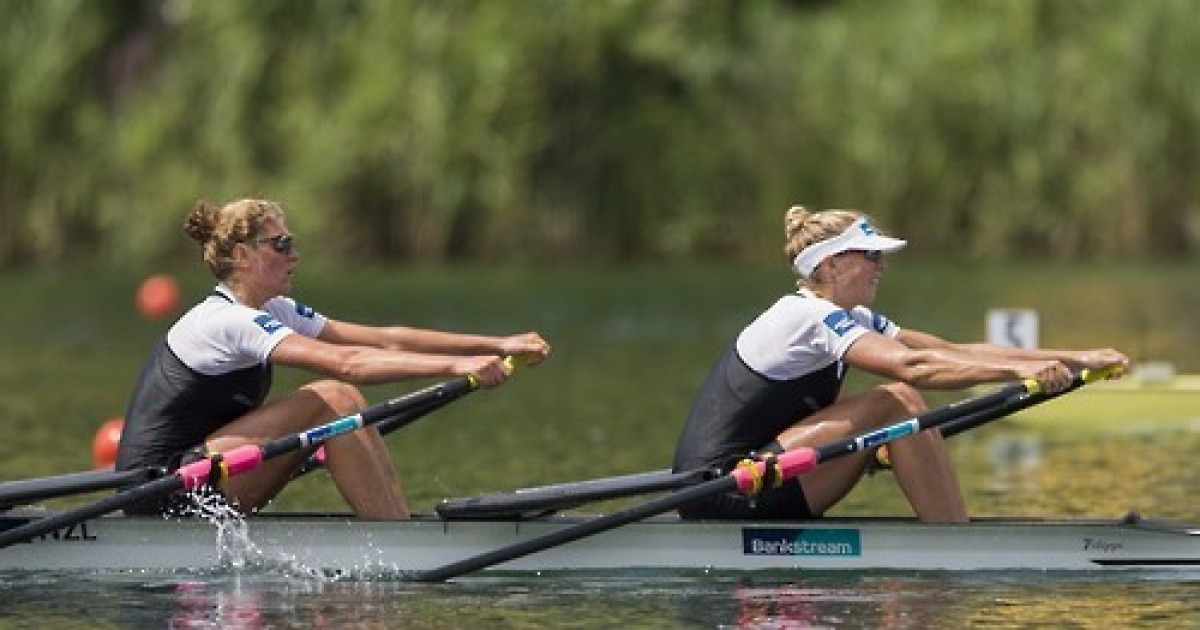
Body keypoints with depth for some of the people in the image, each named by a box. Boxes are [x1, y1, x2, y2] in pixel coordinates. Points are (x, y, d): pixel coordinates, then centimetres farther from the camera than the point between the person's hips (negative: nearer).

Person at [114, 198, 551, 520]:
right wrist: (456, 366, -34)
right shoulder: (227, 321, -18)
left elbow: (384, 340, 5)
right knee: (332, 398, -17)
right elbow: (346, 363, -29)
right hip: (160, 493, -10)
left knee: (344, 399, 0)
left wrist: (497, 345, -3)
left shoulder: (274, 311, 11)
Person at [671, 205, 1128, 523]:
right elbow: (911, 366, -29)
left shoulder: (850, 318, 14)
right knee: (897, 401, -15)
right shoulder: (810, 316, -15)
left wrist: (1069, 360, 0)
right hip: (721, 498, -10)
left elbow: (954, 351, 8)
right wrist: (1018, 369, -34)